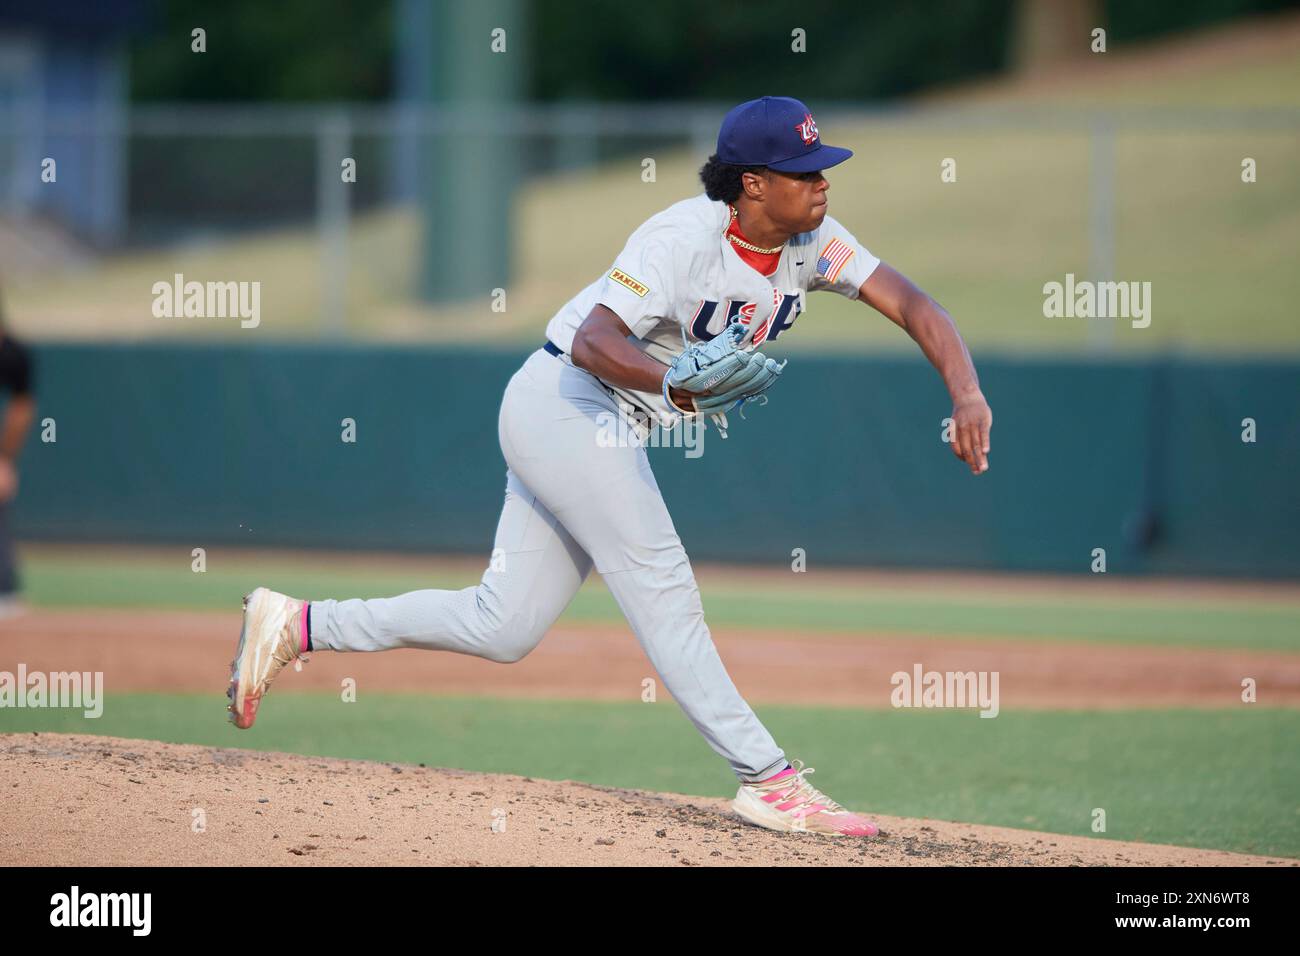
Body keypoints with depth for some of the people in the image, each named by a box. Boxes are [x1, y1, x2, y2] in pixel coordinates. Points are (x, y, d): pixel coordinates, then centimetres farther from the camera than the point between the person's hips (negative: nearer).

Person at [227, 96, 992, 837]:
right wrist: (679, 383, -51)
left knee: (503, 629, 8)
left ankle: (297, 625, 15)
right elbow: (593, 342, -33)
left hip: (610, 433, 9)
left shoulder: (811, 240, -3)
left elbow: (911, 304, -10)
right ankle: (769, 782, -13)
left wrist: (967, 392, -27)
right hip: (564, 405, -9)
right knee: (663, 589, -13)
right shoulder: (682, 238, -25)